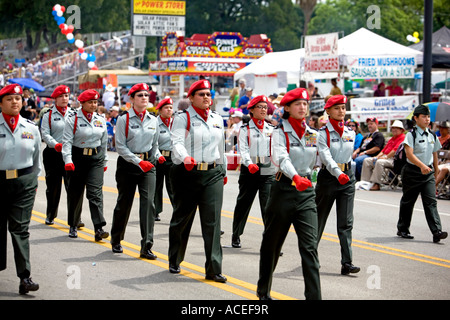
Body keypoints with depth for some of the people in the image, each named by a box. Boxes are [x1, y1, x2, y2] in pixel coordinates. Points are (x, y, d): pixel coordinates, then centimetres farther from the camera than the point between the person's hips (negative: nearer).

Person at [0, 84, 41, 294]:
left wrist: (34, 180, 15)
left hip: (25, 182, 1)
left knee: (20, 229, -4)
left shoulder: (31, 128, 5)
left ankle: (25, 277, -8)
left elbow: (36, 158, 15)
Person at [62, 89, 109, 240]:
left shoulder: (100, 120, 8)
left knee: (95, 192, -9)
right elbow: (67, 141, -11)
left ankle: (99, 228, -17)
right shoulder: (73, 119, -5)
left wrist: (104, 161, 18)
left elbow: (104, 142, 17)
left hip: (96, 159, 2)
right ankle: (73, 226, 25)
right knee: (75, 193, 8)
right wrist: (68, 160, -23)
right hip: (78, 158, -2)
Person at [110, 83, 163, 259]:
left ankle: (146, 247, -13)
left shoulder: (153, 120, 8)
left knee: (148, 201, -12)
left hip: (148, 165, 3)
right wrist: (139, 162, -15)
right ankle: (116, 241, 30)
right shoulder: (124, 119, -5)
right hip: (127, 165, -2)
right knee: (124, 203, 8)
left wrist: (158, 156, 2)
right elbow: (120, 147, -9)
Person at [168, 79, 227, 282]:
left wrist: (223, 171, 29)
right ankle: (174, 261, 29)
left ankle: (214, 270, -8)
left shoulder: (217, 119, 14)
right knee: (182, 218, 9)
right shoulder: (182, 118, -3)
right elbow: (177, 142, -18)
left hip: (213, 174, 3)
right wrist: (185, 157, -38)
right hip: (187, 173, -3)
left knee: (212, 220, -7)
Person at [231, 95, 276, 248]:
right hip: (249, 171, -1)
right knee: (243, 203, 10)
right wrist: (249, 164, -26)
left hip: (268, 172, 1)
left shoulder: (271, 129, 12)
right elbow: (243, 150, -9)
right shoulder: (245, 129, 2)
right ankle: (236, 236, 29)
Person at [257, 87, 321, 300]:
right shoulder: (280, 132, -7)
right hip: (284, 188, -3)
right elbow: (281, 158, -25)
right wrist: (295, 177, -38)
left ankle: (314, 296, -12)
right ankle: (263, 290, 29)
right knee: (272, 243, 10)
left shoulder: (312, 134, 9)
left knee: (310, 246, -8)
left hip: (306, 191, 3)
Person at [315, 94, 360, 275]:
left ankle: (347, 263, -9)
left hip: (348, 178, 4)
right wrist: (338, 174, -35)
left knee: (346, 222, -4)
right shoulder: (323, 133, -9)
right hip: (328, 177, -3)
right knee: (319, 219, 9)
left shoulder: (350, 133, 7)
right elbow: (326, 156, -22)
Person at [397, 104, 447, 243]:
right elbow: (409, 154, -20)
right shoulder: (411, 134, -9)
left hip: (428, 172, 4)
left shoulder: (432, 136, 9)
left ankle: (436, 231, -16)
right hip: (412, 172, -4)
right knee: (408, 200, 9)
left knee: (431, 201, -7)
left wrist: (436, 171, 20)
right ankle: (402, 229, 24)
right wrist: (422, 165, -33)